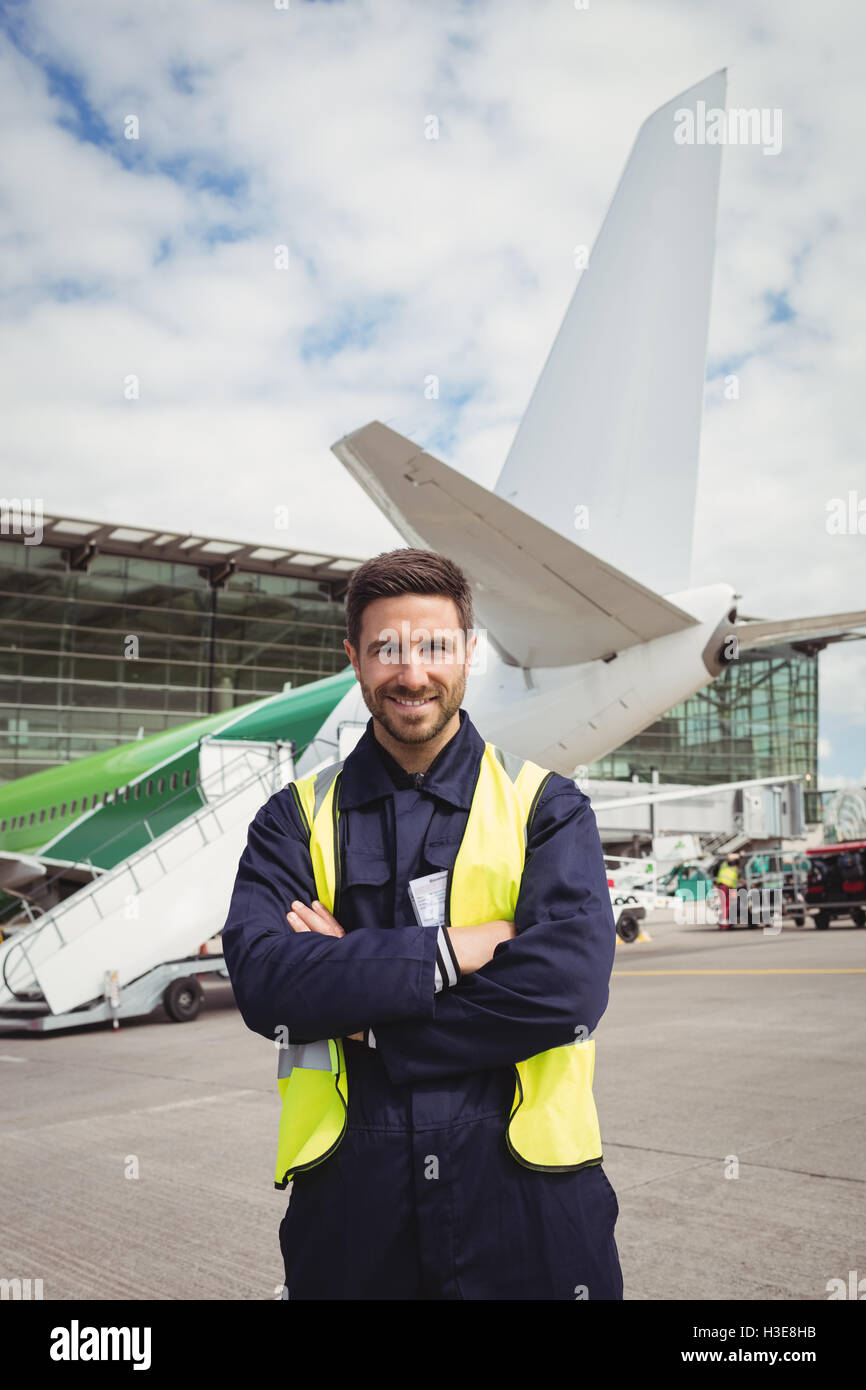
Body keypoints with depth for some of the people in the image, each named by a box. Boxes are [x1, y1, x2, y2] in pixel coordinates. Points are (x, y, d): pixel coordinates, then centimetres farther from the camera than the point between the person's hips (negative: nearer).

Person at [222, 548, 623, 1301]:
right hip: (351, 1194, 1)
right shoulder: (297, 820, 4)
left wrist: (355, 997, -13)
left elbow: (568, 985, -14)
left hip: (525, 1190, -1)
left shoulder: (547, 807, 1)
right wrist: (452, 950, -18)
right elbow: (262, 978, -12)